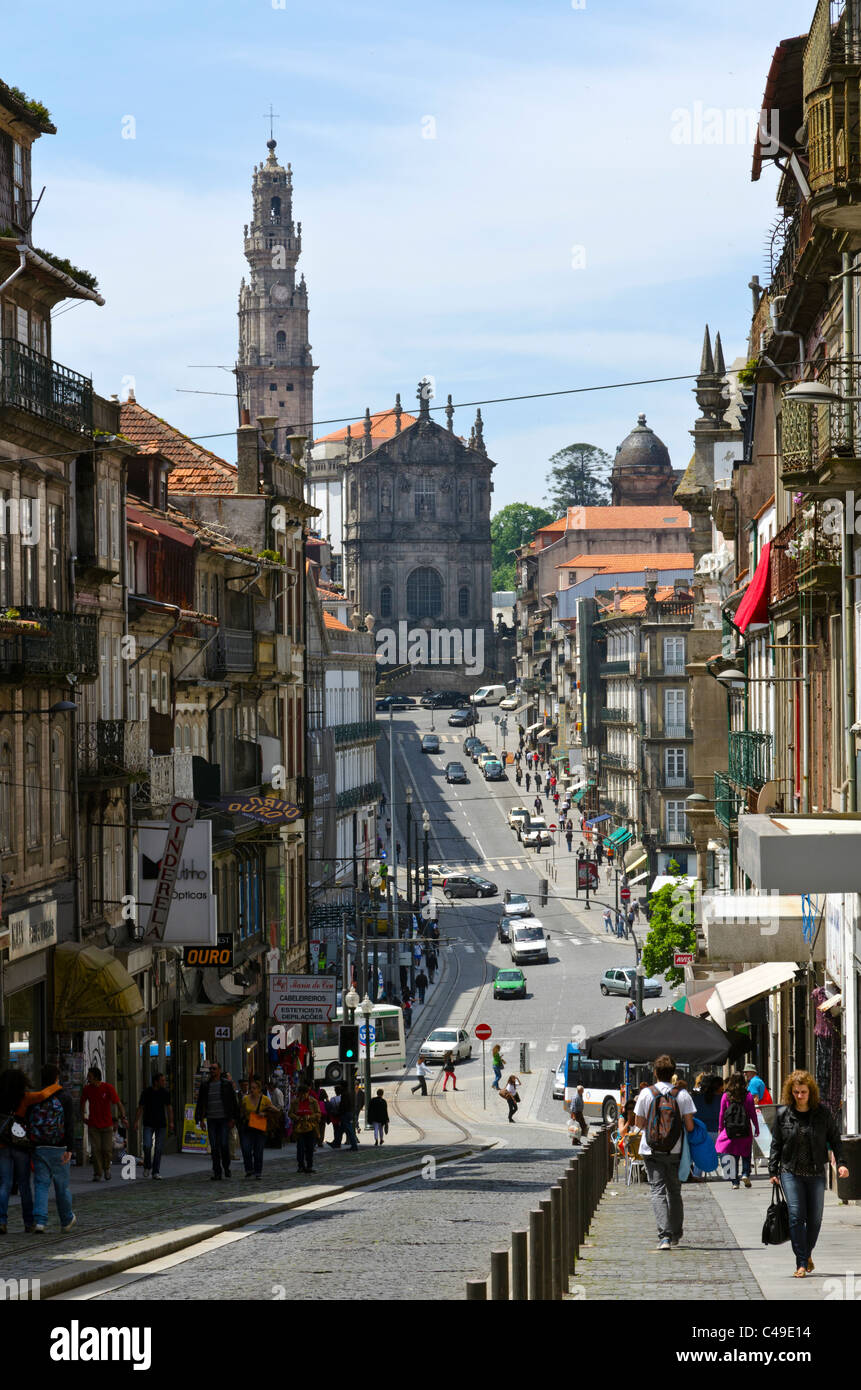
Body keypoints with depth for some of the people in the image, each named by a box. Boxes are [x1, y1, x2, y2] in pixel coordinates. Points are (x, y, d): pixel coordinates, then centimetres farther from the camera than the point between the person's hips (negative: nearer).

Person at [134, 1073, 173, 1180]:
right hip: (148, 1124, -2)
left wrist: (171, 1122, 5)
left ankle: (156, 1172, 7)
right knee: (147, 1146, -14)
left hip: (161, 1124, 2)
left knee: (159, 1148, -1)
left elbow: (169, 1108, 10)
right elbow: (140, 1108, 0)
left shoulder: (165, 1092, 2)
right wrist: (136, 1121, -5)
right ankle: (147, 1166, 10)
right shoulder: (146, 1092, -4)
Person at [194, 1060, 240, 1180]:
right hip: (211, 1120, 3)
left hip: (224, 1119, -3)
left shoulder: (226, 1084, 0)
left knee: (224, 1145, -10)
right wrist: (201, 1119, 4)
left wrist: (233, 1119, -5)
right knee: (214, 1147, 0)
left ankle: (226, 1167, 14)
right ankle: (217, 1173, 4)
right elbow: (200, 1103, 11)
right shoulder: (205, 1085, 8)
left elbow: (233, 1102, 1)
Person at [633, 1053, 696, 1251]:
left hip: (651, 1151, -1)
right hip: (675, 1152, 1)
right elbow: (689, 1126, -7)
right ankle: (676, 1234, 28)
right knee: (674, 1191, 17)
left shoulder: (646, 1093, -6)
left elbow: (639, 1123, -1)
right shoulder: (682, 1095, -6)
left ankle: (664, 1235, -19)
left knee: (657, 1190, -4)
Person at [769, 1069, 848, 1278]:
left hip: (816, 1173, 1)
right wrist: (773, 1171, 5)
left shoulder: (822, 1112, 0)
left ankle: (807, 1254, 30)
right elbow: (776, 1144, 8)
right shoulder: (783, 1114, 1)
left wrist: (841, 1163, -5)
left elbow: (835, 1139, 7)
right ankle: (801, 1263, -9)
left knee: (815, 1219, 4)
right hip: (790, 1172, -1)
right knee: (796, 1215, -12)